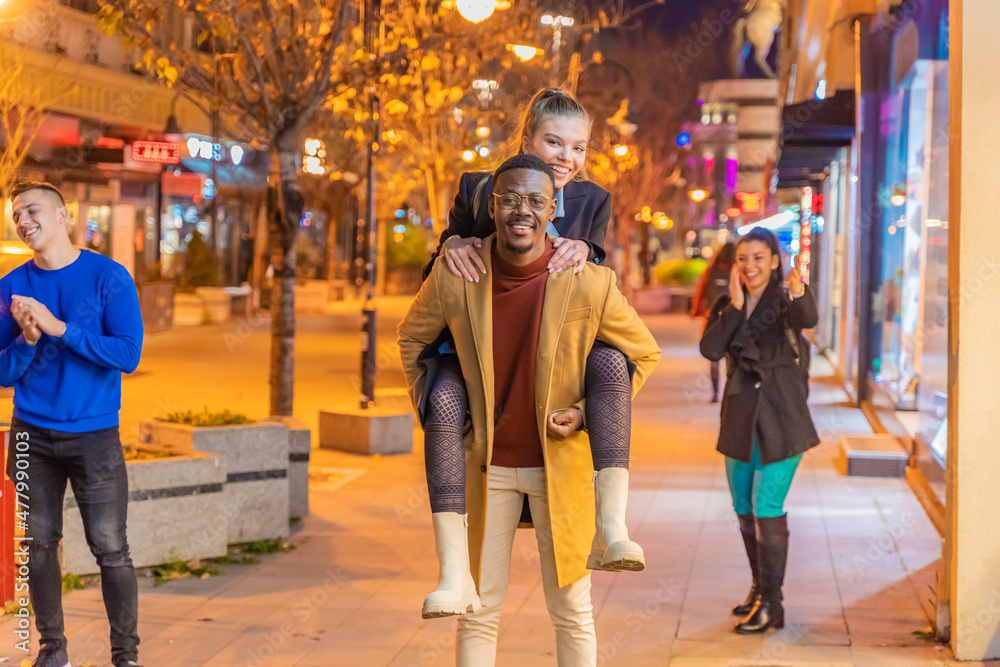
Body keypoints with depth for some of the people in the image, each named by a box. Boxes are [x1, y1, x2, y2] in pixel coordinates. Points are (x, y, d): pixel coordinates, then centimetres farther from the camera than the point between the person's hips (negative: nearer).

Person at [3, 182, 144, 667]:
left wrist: (58, 327, -19)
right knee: (40, 544, 8)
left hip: (94, 435, -3)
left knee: (110, 550, -2)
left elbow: (128, 354, -14)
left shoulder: (109, 277, -5)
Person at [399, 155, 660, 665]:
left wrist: (588, 412, -9)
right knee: (478, 612, 8)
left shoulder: (590, 284, -16)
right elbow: (412, 339, 10)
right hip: (485, 463, 1)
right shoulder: (453, 277, -11)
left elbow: (643, 354, 0)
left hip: (561, 464, -1)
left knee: (571, 612, 9)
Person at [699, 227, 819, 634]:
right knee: (745, 509, 14)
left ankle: (771, 606, -2)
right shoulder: (726, 305, 7)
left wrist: (799, 291, -50)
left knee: (768, 508, -10)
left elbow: (807, 319, -30)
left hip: (781, 417, -5)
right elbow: (710, 349, -9)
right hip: (741, 417, 6)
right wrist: (735, 306, -15)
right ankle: (760, 589, 31)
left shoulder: (785, 301, -6)